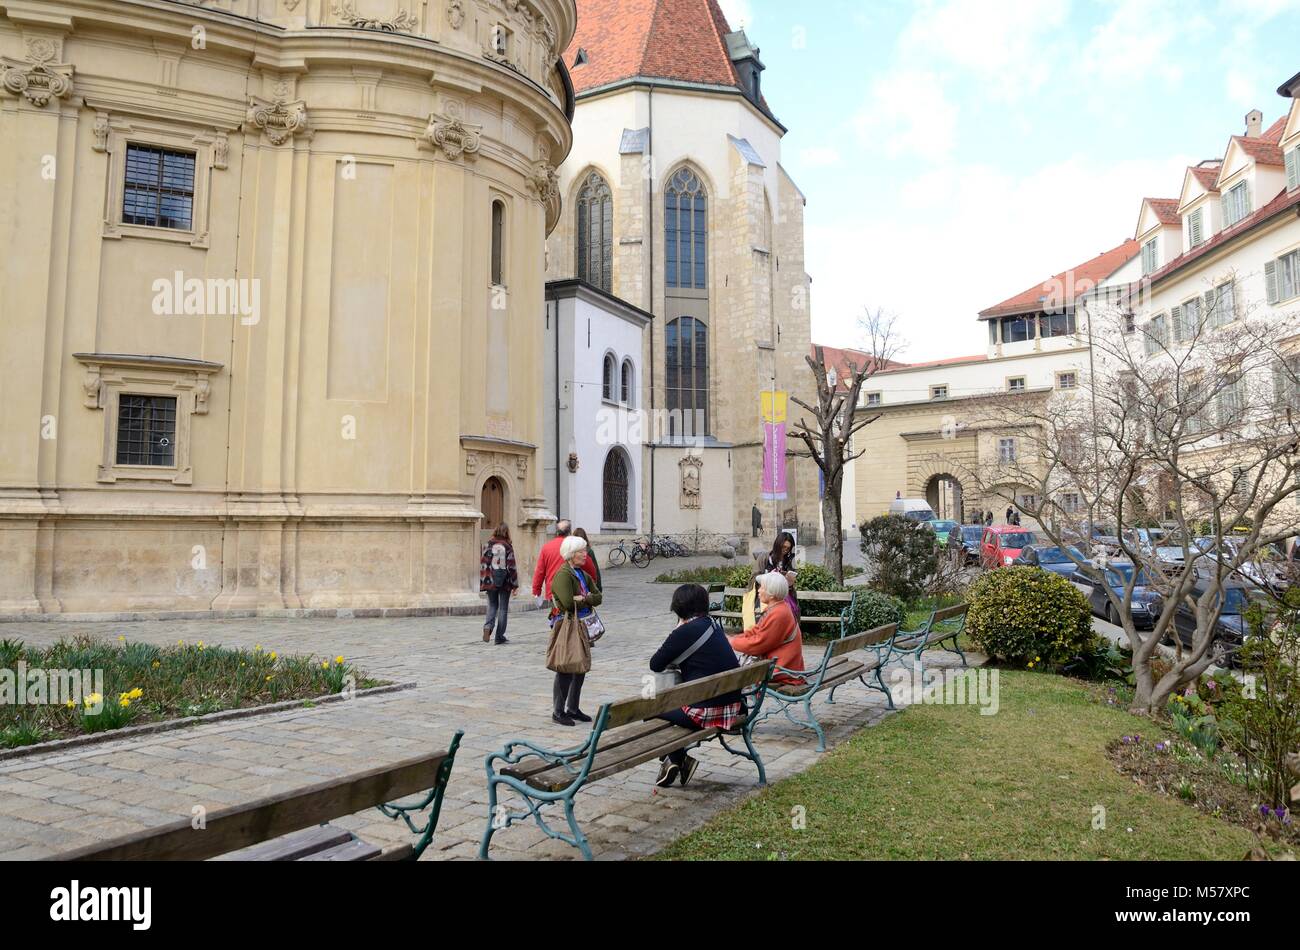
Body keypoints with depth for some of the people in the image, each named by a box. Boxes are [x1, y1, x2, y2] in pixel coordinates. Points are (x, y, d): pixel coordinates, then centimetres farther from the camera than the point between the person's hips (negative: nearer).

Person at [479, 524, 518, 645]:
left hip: (490, 581, 2)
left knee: (492, 605, 15)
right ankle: (499, 637, 8)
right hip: (504, 582, -2)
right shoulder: (508, 547, -7)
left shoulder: (489, 545, 0)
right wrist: (515, 585, -1)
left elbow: (483, 564, 0)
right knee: (503, 608, 7)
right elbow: (511, 566, -7)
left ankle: (488, 626, -11)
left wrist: (482, 582, 6)